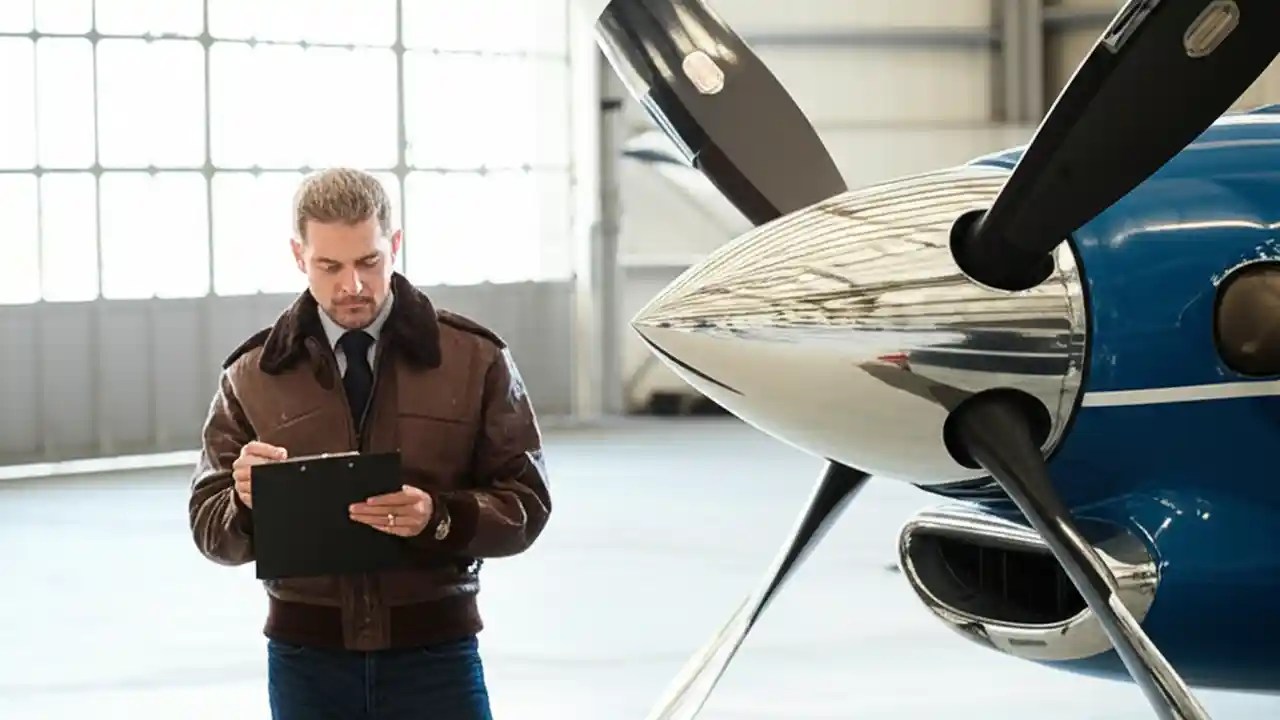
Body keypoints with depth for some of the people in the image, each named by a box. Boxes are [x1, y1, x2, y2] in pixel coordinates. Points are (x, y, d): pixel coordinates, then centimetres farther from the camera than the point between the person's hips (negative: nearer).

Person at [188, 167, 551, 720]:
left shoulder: (475, 359, 2)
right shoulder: (252, 375, 6)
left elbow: (526, 502, -1)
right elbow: (209, 527, 5)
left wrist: (440, 518, -21)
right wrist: (246, 502, -19)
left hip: (435, 654, -1)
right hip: (307, 658, 1)